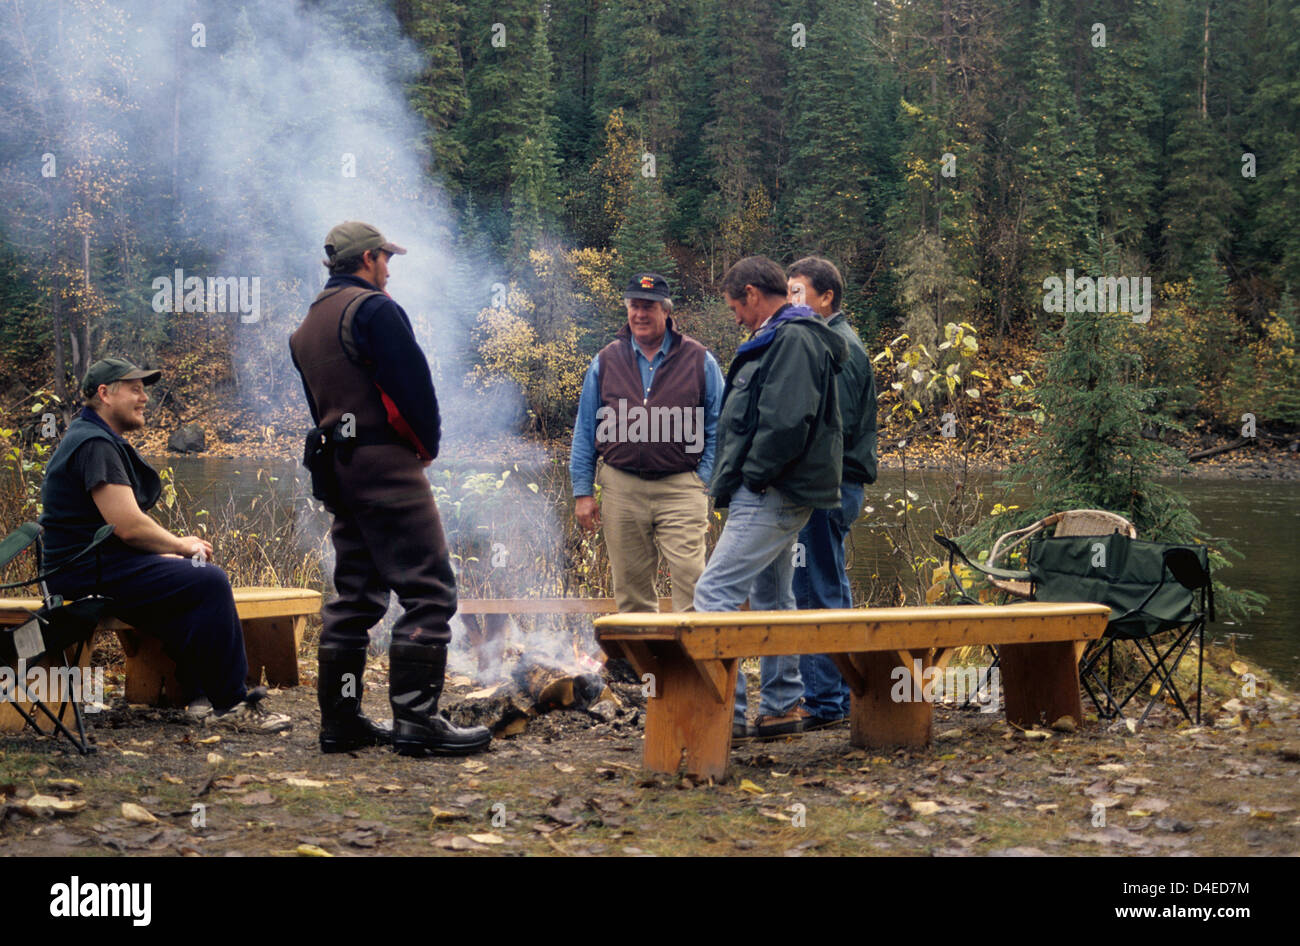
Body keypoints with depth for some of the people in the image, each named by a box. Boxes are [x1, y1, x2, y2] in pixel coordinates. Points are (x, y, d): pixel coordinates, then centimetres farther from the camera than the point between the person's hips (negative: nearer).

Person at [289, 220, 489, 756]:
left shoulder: (306, 329, 19)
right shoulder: (374, 309, -9)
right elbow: (413, 382, -15)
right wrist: (428, 444, 2)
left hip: (336, 467, 9)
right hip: (386, 465, -9)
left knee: (355, 594, 13)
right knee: (427, 590, -10)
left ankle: (340, 719, 13)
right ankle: (416, 721, -15)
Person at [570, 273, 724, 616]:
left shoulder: (699, 361, 5)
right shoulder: (606, 362, 11)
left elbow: (717, 429, 6)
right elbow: (585, 430, 12)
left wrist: (704, 481, -3)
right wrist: (582, 491, 7)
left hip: (680, 488, -2)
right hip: (621, 489, 2)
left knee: (690, 577, -12)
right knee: (630, 584, 7)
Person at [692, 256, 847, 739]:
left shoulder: (792, 340, -13)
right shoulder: (784, 339, 20)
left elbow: (786, 420, -26)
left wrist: (753, 476, -18)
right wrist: (737, 481, 13)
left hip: (771, 496, -11)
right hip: (775, 495, 11)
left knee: (715, 592, -14)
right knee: (771, 598, 16)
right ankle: (781, 706, 22)